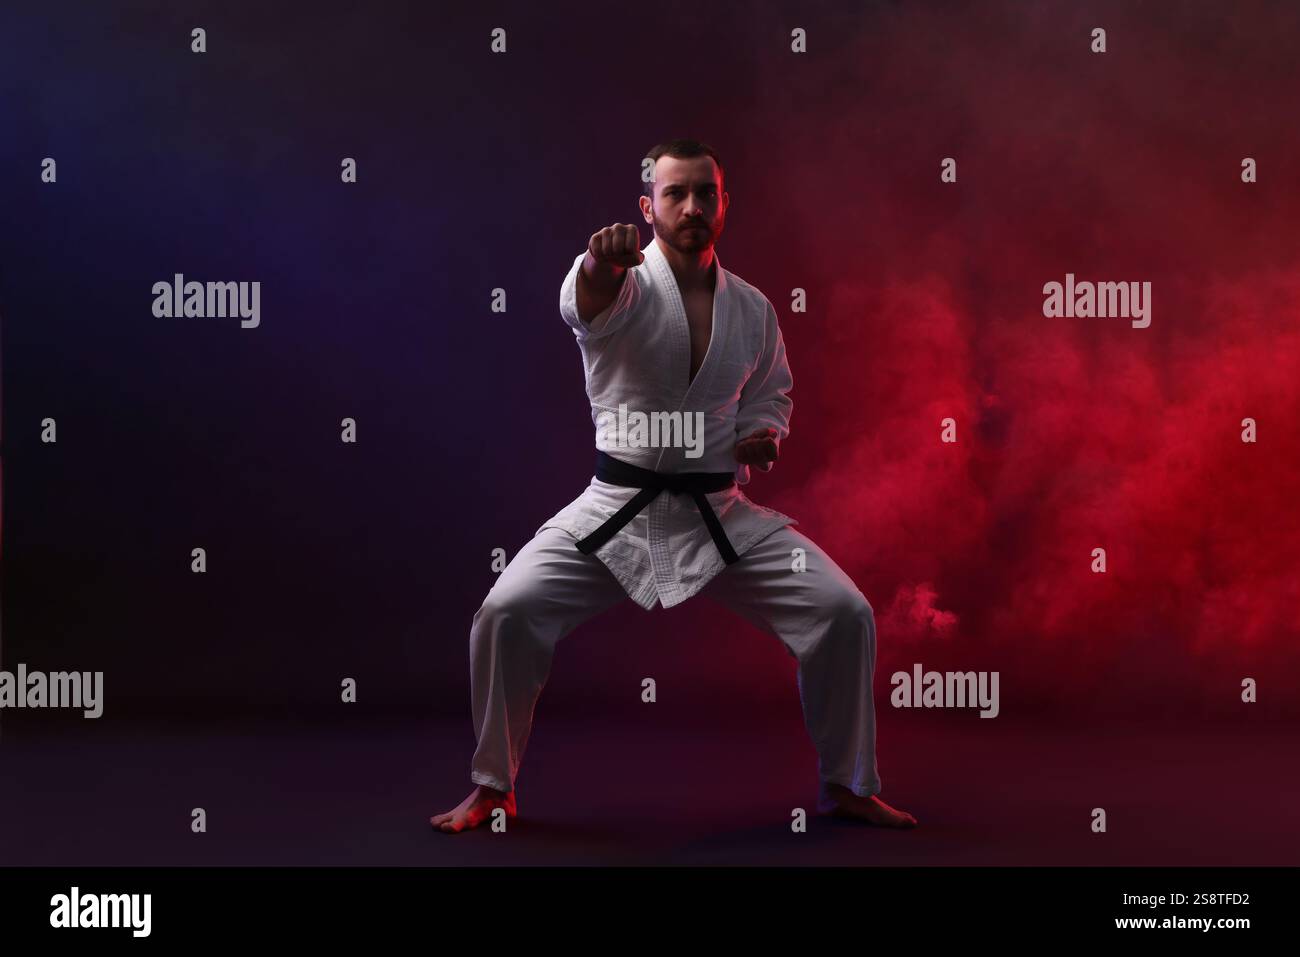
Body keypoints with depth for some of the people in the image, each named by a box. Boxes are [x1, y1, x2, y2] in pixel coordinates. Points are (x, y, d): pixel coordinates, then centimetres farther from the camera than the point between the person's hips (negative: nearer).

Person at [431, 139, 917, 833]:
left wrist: (764, 434, -2)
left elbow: (769, 392, 22)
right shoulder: (624, 285, -9)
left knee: (844, 614, -9)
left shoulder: (751, 308, 6)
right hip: (617, 511, -3)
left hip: (722, 515, 3)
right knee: (507, 612, -20)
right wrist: (601, 264, -59)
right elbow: (588, 301, -35)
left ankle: (846, 785, 13)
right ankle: (490, 788, 4)